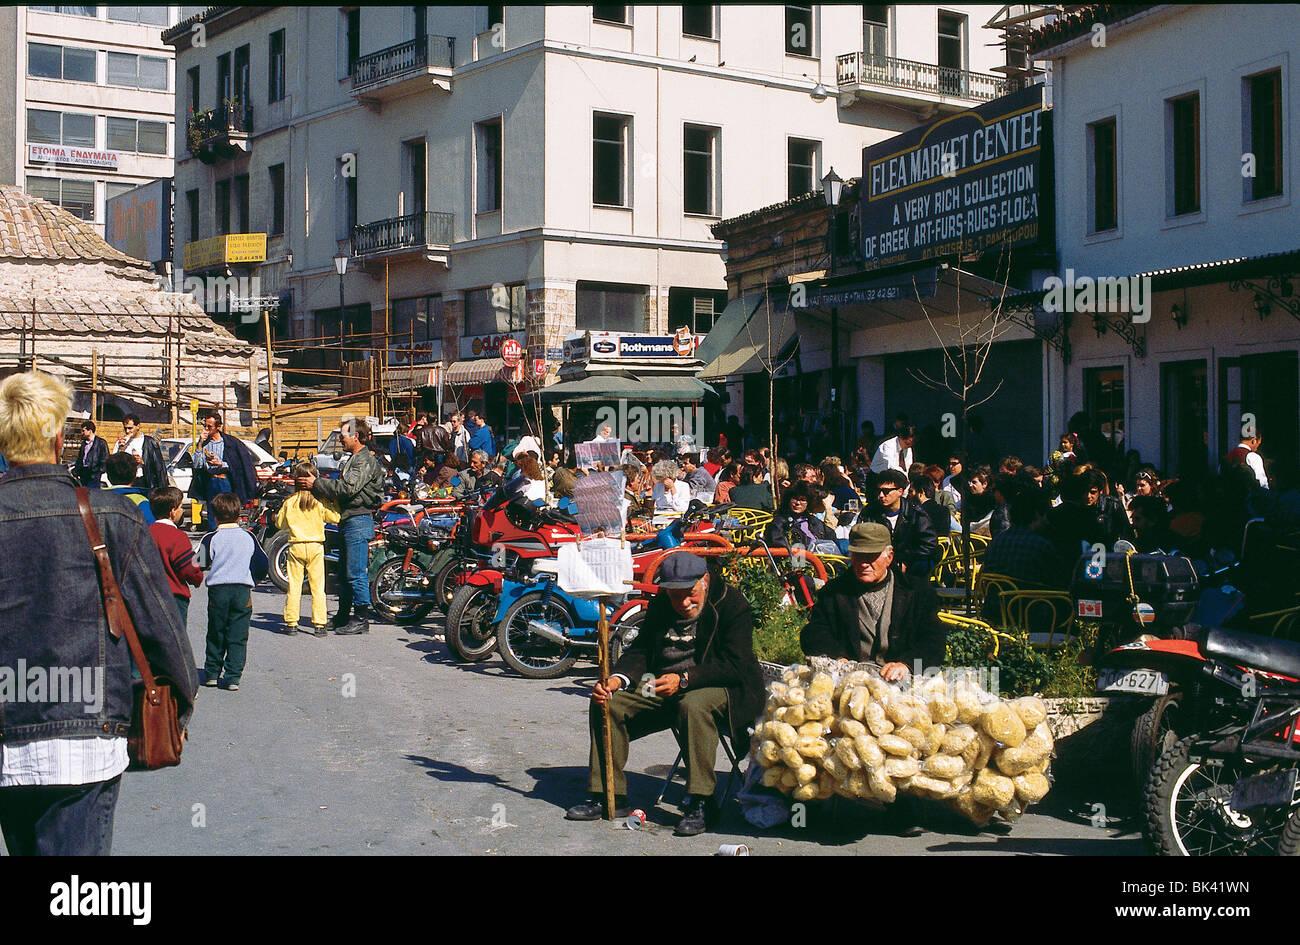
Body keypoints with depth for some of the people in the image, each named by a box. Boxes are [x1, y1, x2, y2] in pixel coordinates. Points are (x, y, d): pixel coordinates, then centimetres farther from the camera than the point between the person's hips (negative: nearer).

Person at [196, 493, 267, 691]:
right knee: (238, 636, 3)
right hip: (243, 590, 1)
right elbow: (262, 563, 5)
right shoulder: (248, 537, 5)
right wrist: (253, 580, 22)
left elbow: (201, 565, -4)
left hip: (218, 589, -1)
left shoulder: (210, 539, -2)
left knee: (216, 634, 13)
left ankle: (212, 673, 20)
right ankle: (233, 677, -1)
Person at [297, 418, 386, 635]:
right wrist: (313, 484, 5)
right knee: (344, 574, 15)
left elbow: (347, 488, -22)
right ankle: (343, 616, 22)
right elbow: (339, 489, 18)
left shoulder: (365, 460, -12)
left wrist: (316, 483, -16)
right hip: (346, 521, 10)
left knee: (356, 574, -9)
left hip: (359, 521, -10)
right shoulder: (351, 460, 21)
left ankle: (361, 619, -5)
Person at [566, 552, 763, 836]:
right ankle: (609, 798, -3)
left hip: (718, 686, -6)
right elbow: (640, 651, 7)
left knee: (694, 705, -40)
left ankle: (699, 803, -33)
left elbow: (734, 665, -20)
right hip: (662, 685, 6)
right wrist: (617, 679, -15)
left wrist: (684, 679, -31)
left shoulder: (732, 604, -12)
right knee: (606, 702, -11)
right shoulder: (660, 605, 7)